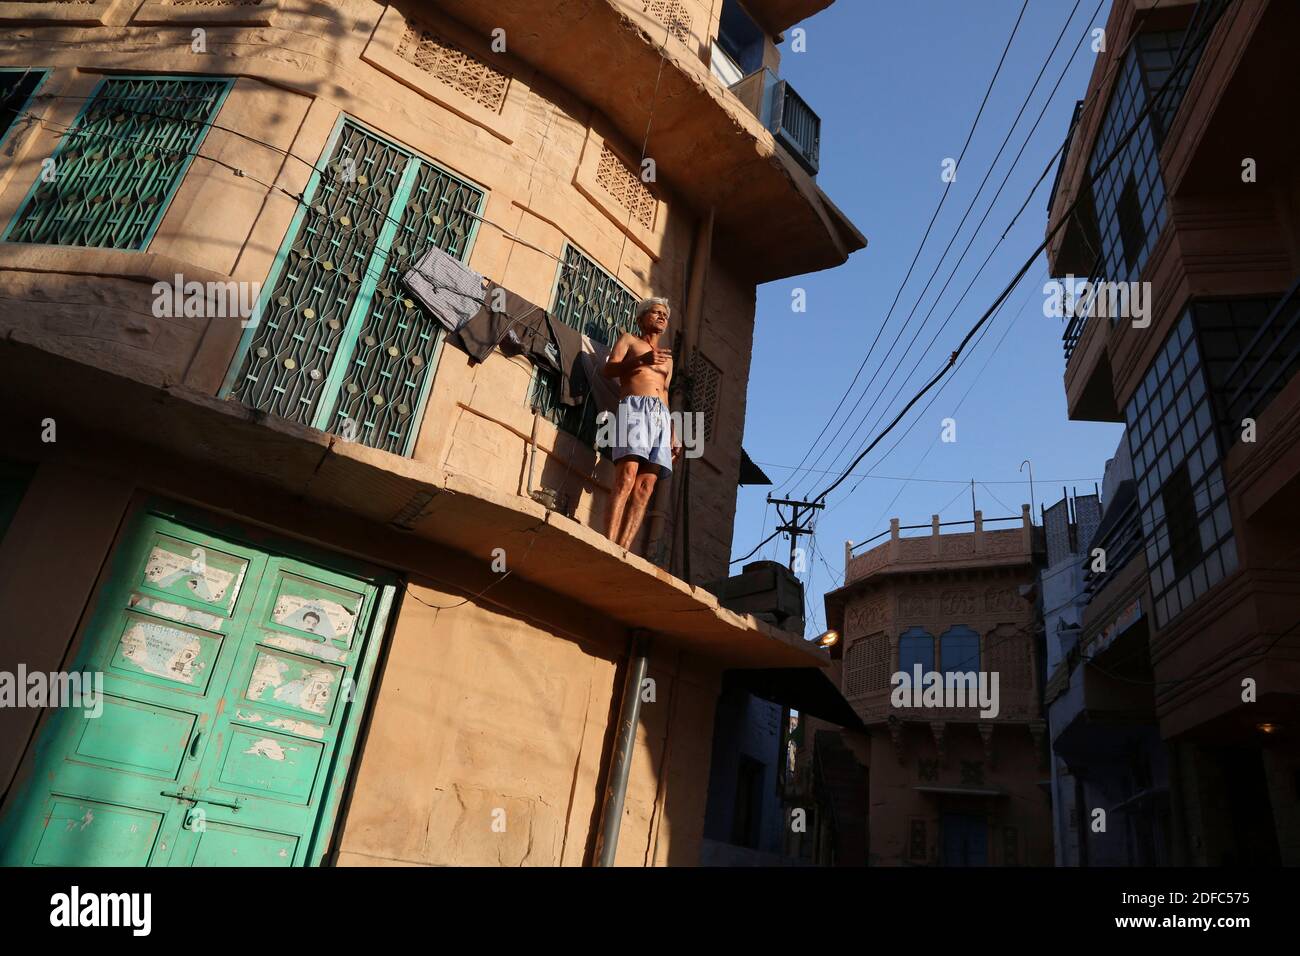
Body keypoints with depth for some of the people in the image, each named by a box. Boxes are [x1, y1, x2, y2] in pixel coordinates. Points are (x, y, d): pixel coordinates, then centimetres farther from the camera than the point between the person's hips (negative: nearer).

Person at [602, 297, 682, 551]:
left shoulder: (667, 359, 35)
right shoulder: (628, 340, 19)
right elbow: (607, 370, 4)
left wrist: (674, 436, 17)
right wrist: (641, 361, -12)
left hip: (661, 415, 5)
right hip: (634, 406, -5)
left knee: (646, 486, -13)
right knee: (626, 478, -24)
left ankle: (623, 549, -22)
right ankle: (609, 545, -32)